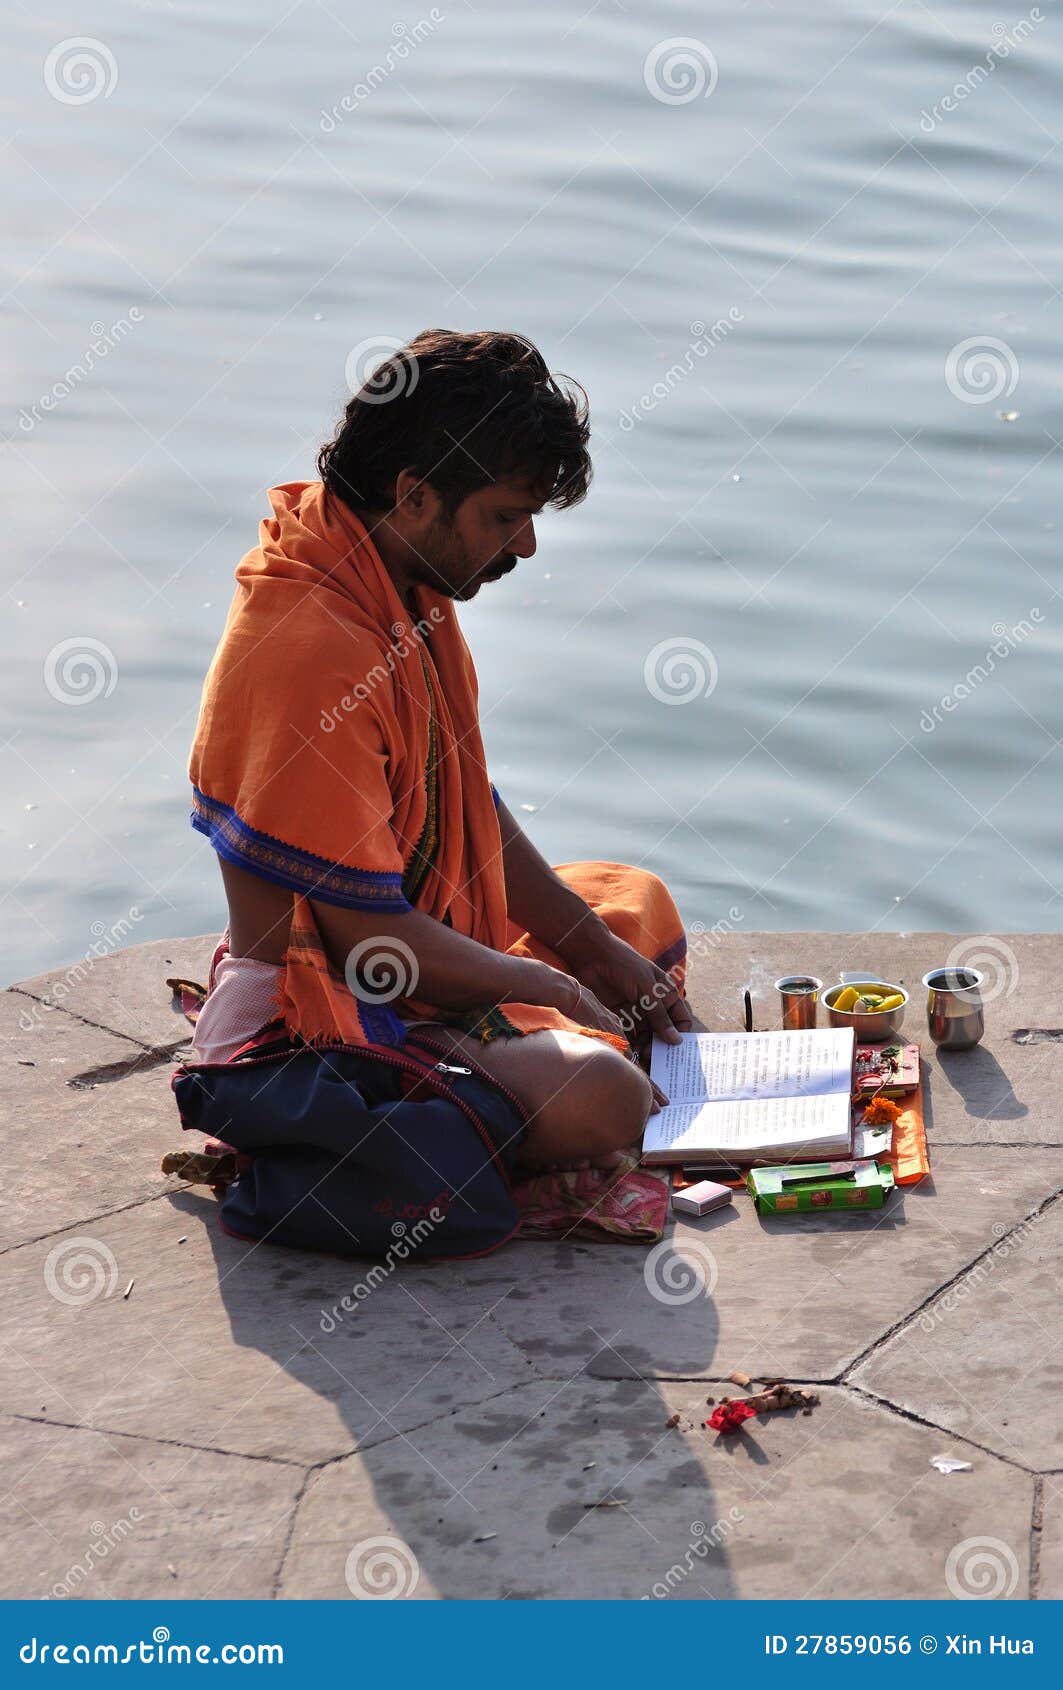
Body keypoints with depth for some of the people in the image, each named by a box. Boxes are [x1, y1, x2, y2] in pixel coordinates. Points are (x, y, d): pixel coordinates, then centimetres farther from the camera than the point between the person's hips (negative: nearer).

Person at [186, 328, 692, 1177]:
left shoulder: (411, 589, 3)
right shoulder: (315, 647, -29)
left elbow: (468, 802, 15)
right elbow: (369, 933, -27)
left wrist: (598, 952, 8)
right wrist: (556, 990, -12)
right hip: (322, 1004, -10)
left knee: (641, 905, 26)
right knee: (597, 1099, -31)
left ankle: (454, 1050, 6)